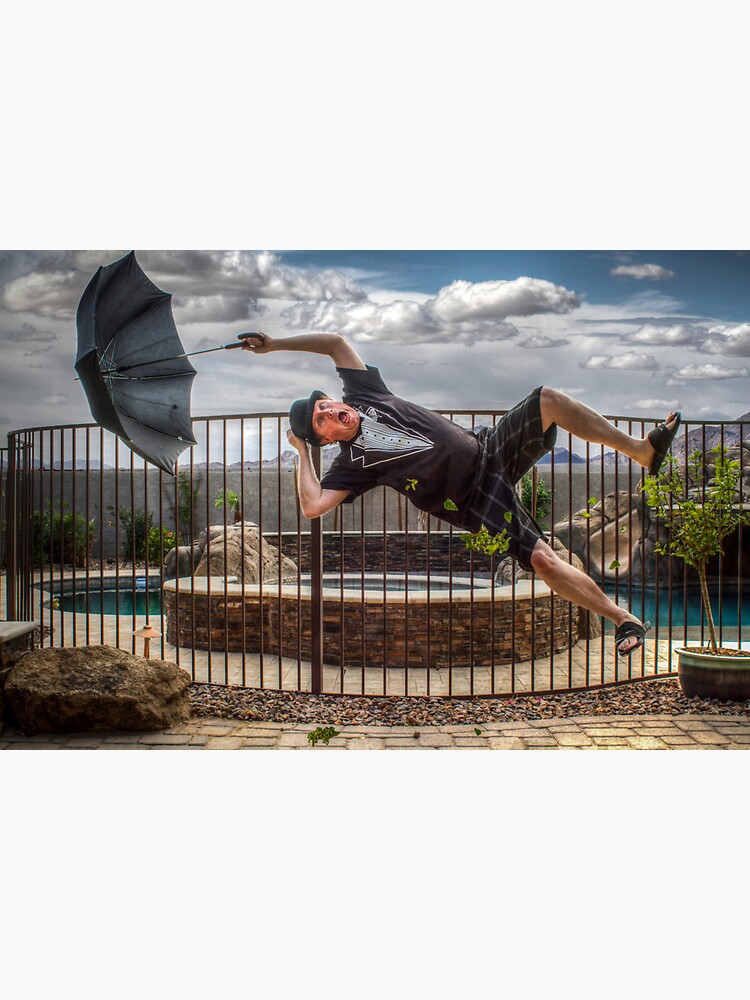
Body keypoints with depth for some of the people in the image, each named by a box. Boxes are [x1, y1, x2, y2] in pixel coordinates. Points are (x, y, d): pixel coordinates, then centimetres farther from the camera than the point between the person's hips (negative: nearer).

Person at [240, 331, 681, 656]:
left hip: (491, 448, 5)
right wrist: (303, 453, -6)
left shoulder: (364, 394, 8)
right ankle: (625, 620, -10)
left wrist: (275, 343, 8)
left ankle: (643, 450, -9)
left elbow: (337, 341, 11)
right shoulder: (352, 464, -5)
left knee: (549, 399, -18)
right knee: (542, 559, -24)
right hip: (476, 499, -5)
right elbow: (312, 506, -19)